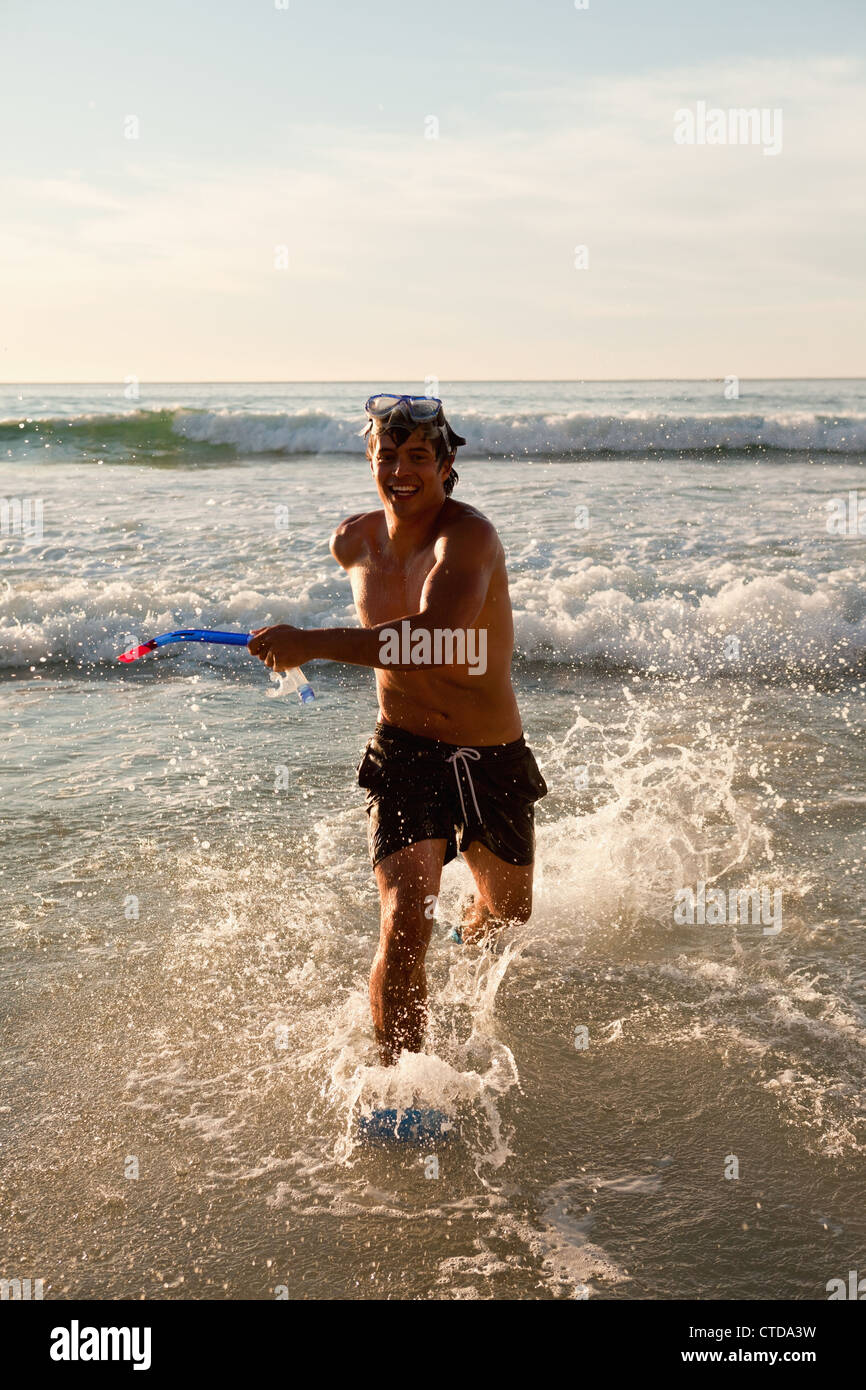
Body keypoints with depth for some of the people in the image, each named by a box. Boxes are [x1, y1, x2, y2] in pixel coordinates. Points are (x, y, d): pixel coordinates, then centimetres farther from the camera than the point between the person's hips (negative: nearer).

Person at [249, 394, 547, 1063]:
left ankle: (469, 946, 60)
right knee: (405, 924, -20)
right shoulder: (352, 542, -4)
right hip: (404, 754, 1)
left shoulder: (469, 535, -24)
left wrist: (312, 643, -40)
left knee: (507, 914, 24)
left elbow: (434, 641, -41)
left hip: (495, 761, -1)